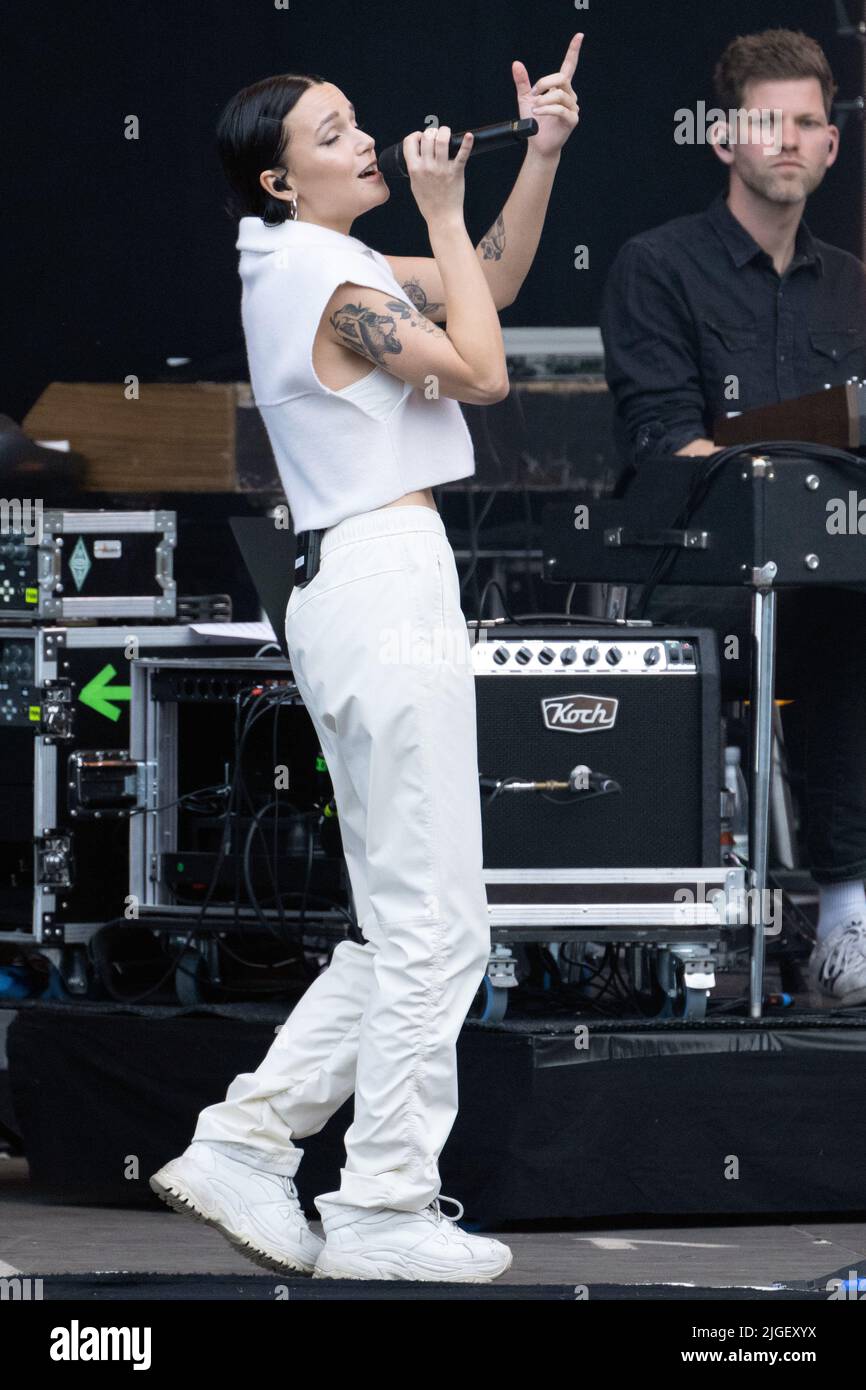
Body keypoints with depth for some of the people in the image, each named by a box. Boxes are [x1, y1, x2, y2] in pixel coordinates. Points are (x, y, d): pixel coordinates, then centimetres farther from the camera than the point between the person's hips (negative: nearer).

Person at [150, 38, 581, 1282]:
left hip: (352, 602, 10)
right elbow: (482, 371, -10)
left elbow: (492, 284, 23)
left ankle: (245, 1146, 13)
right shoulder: (324, 270, -11)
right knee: (433, 931, -5)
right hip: (391, 587, -10)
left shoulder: (322, 264, 18)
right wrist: (445, 212, -4)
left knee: (401, 930, 14)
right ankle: (385, 1213, -2)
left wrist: (544, 153, 11)